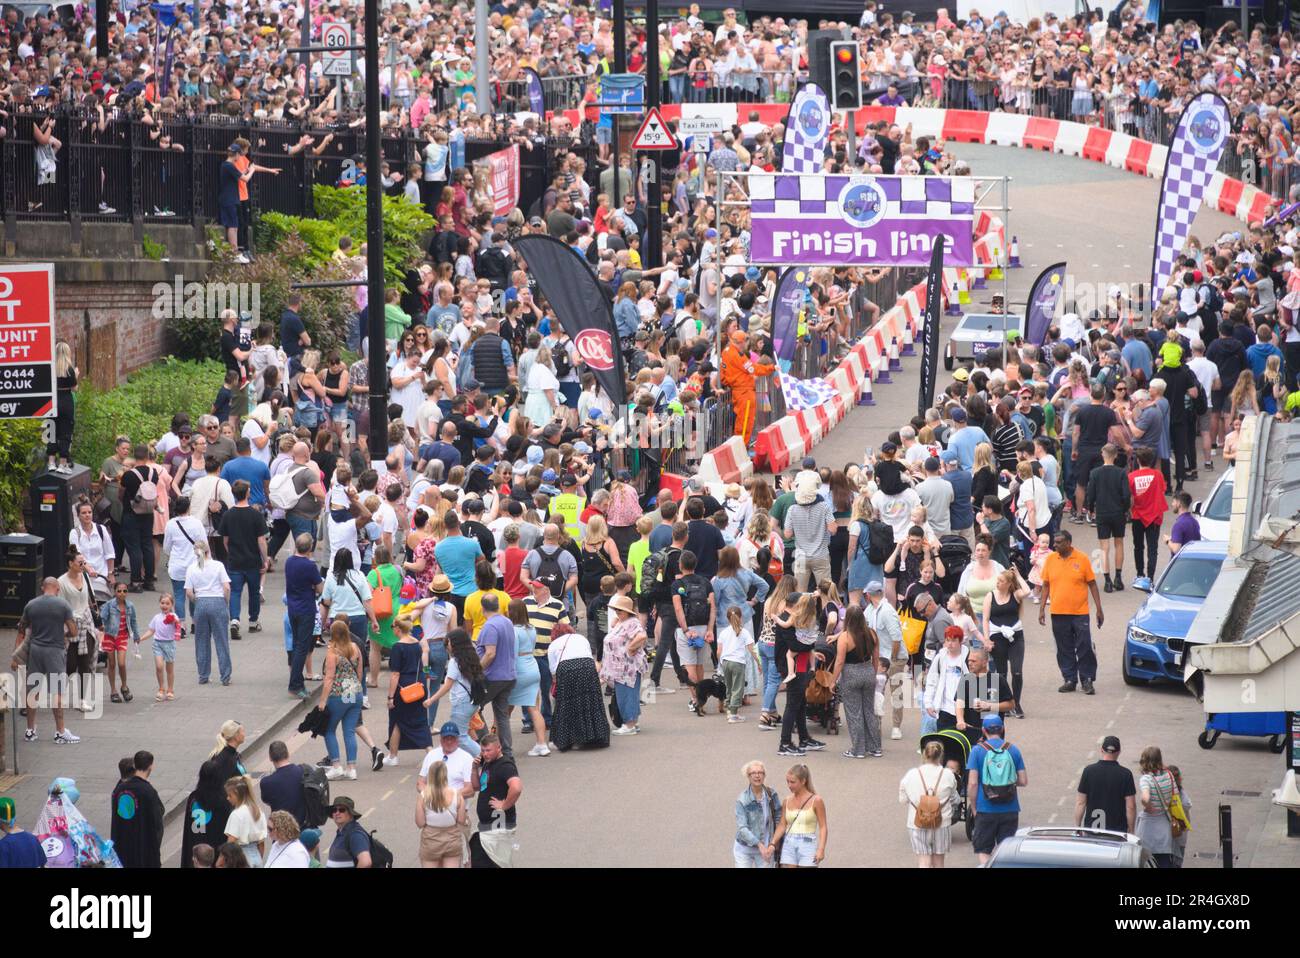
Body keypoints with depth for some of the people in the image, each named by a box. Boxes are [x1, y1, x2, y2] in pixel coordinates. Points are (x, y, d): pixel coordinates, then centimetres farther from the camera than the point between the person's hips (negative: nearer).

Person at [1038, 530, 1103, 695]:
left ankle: (1087, 681, 8)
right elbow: (1046, 585, 10)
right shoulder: (1051, 559, 4)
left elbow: (1092, 584, 1)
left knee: (1085, 648, -2)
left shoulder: (1082, 559, -3)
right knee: (1065, 650, 8)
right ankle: (1070, 680, 17)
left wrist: (1099, 609, -1)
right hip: (1058, 613, 3)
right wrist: (1042, 608, 5)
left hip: (1079, 613, -3)